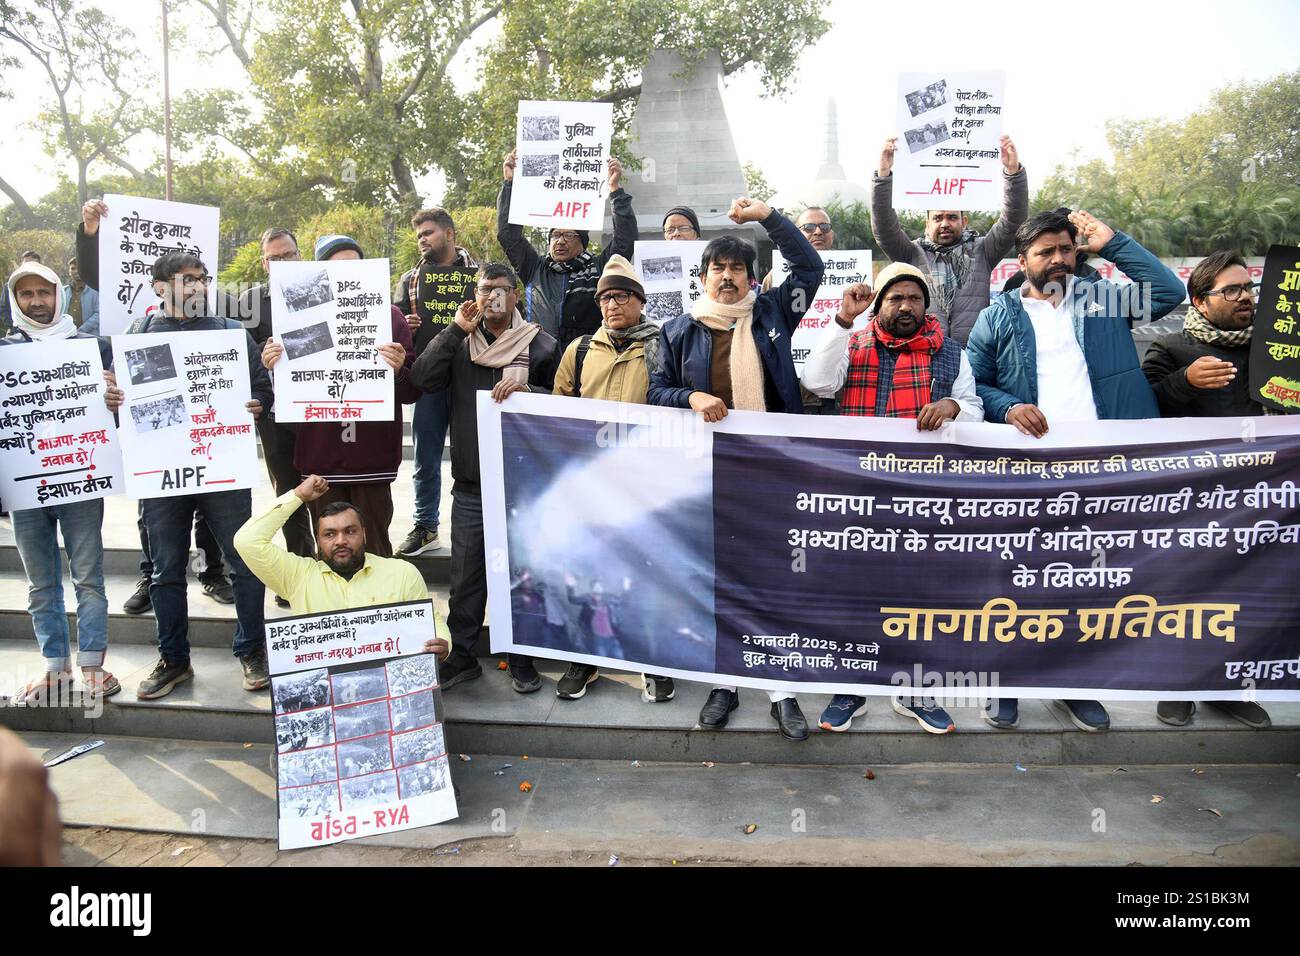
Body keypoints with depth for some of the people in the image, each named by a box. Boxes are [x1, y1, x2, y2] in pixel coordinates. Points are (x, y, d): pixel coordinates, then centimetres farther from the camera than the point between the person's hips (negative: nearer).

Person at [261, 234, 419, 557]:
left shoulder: (389, 315, 5)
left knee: (374, 553, 6)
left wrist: (399, 370, -18)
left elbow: (412, 392, 2)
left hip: (371, 458, -1)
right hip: (320, 457, 2)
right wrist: (272, 367, -8)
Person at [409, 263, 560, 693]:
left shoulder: (540, 344, 2)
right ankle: (460, 657, 24)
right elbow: (422, 379, -7)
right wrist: (456, 330, -10)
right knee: (465, 575, 10)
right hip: (470, 483, 2)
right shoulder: (458, 343, 8)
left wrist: (527, 392, -17)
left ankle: (522, 660, 22)